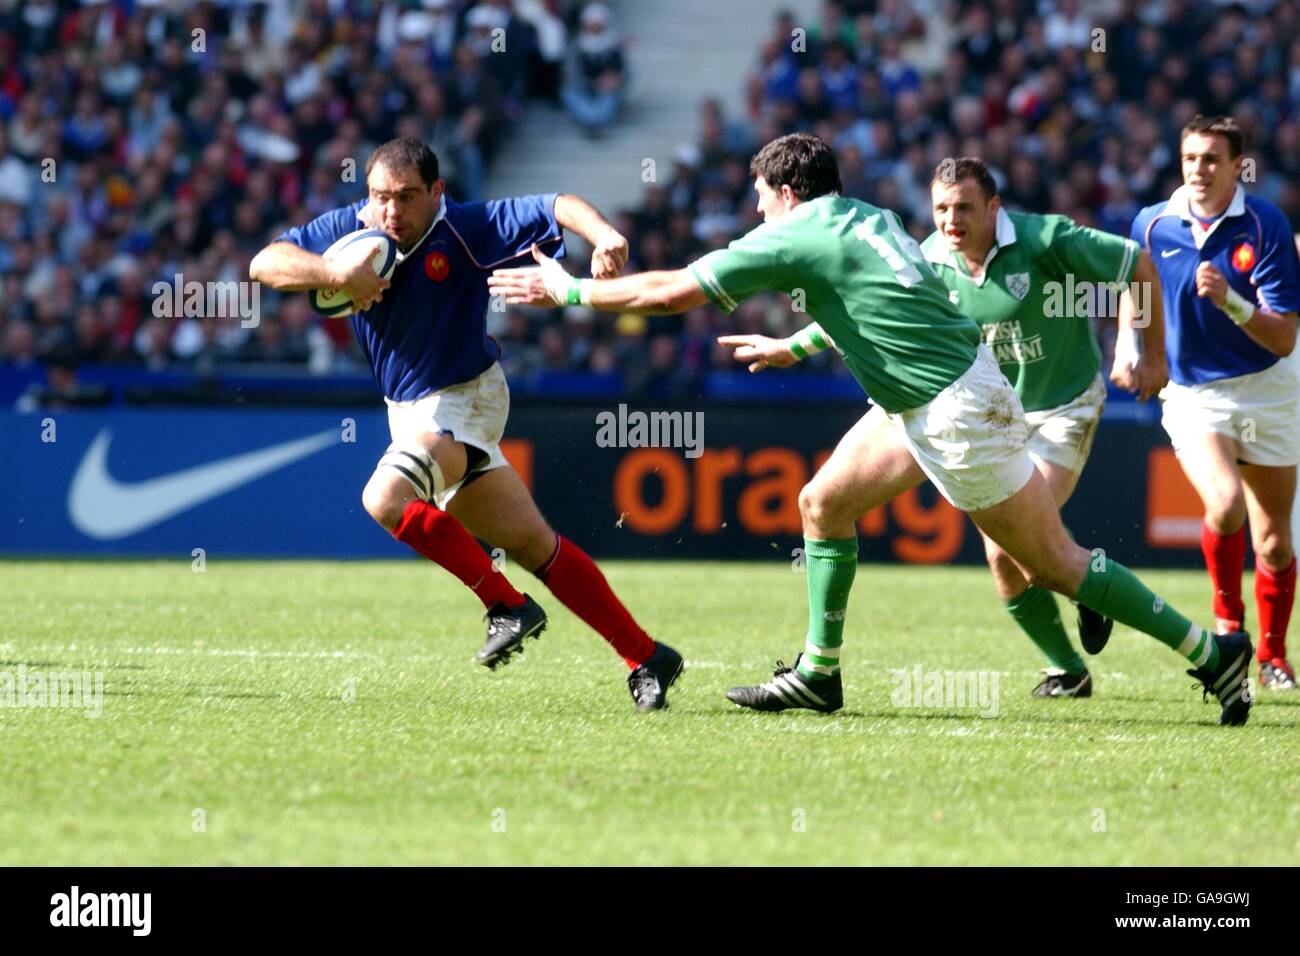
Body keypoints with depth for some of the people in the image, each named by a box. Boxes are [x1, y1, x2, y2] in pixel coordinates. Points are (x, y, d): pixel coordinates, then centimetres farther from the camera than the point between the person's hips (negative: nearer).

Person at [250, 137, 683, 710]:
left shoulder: (466, 229, -18)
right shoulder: (350, 228, -6)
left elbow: (554, 209, -20)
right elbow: (265, 264, -14)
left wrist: (602, 233, -40)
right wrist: (336, 274, -31)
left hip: (462, 399, -6)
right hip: (410, 407, 6)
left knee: (385, 499, -28)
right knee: (531, 543, 7)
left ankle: (508, 607, -13)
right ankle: (646, 658, 14)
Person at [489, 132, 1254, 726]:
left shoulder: (797, 239, -12)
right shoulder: (868, 218, 11)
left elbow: (671, 292, -8)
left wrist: (569, 291, 2)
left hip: (958, 412, -9)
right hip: (928, 400, 9)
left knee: (1054, 562, -3)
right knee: (824, 502, 13)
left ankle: (1211, 651, 1)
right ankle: (819, 673, 17)